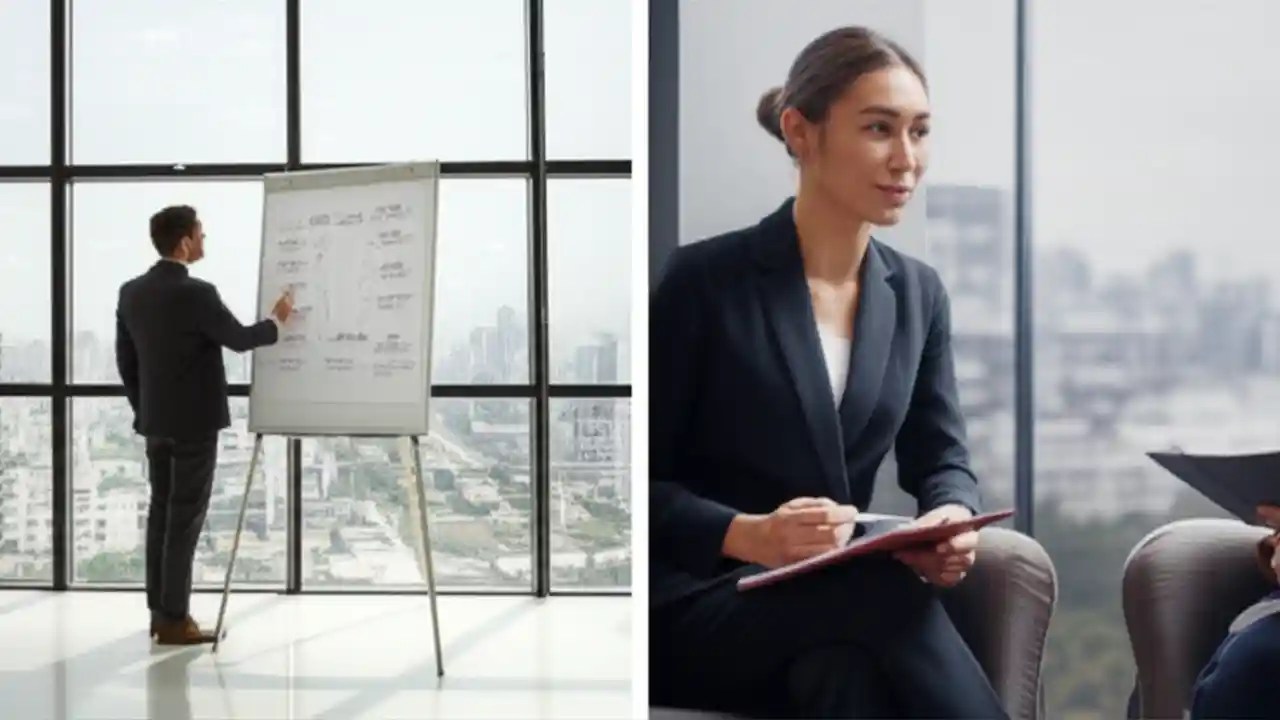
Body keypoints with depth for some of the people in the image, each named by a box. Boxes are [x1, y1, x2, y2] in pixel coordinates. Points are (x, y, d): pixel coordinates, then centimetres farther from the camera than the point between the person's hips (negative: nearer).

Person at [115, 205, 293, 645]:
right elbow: (240, 340, -9)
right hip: (194, 423, -8)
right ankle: (174, 620, 2)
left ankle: (159, 612, 18)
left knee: (162, 513, 12)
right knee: (185, 518, -2)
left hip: (155, 422, 8)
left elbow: (125, 361, 11)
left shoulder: (131, 292, 4)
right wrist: (276, 321, 9)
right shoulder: (197, 294, -19)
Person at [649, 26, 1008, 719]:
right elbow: (640, 482, -8)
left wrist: (952, 520, -15)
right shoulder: (705, 279, -7)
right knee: (882, 594, -35)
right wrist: (750, 536, -27)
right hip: (693, 603, -4)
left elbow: (941, 459, 11)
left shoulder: (919, 293, 11)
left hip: (841, 596, 4)